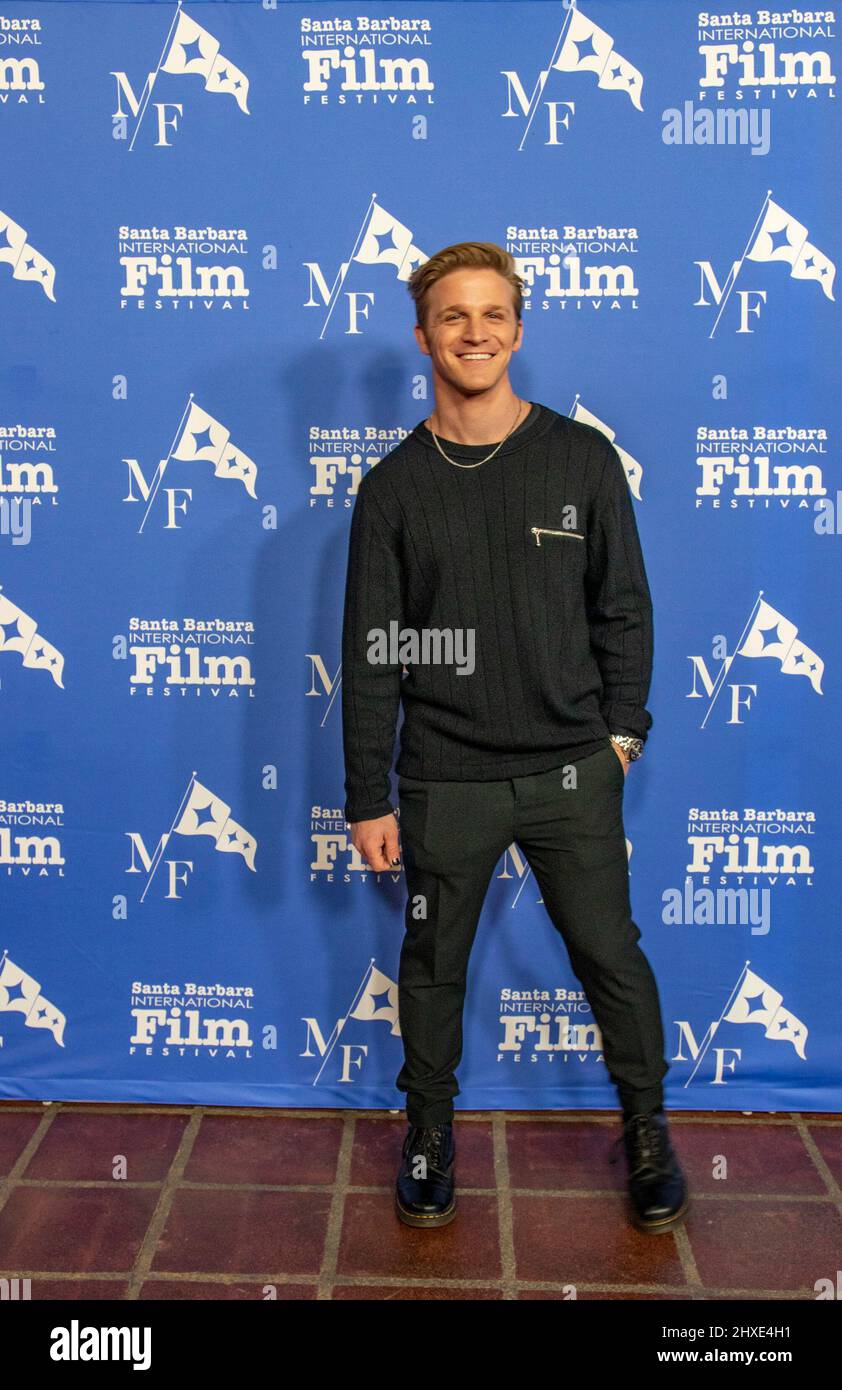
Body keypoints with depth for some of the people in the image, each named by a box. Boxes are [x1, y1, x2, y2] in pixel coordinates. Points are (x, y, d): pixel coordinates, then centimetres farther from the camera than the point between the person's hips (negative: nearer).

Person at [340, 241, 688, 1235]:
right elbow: (371, 654, 0)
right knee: (433, 963, 13)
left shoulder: (584, 459, 1)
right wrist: (368, 798, -1)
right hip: (444, 780, 1)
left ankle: (646, 1131, 32)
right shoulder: (395, 485, 0)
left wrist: (622, 731, 1)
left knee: (611, 956, 8)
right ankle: (430, 1130, 36)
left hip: (572, 771, 0)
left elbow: (624, 610, 7)